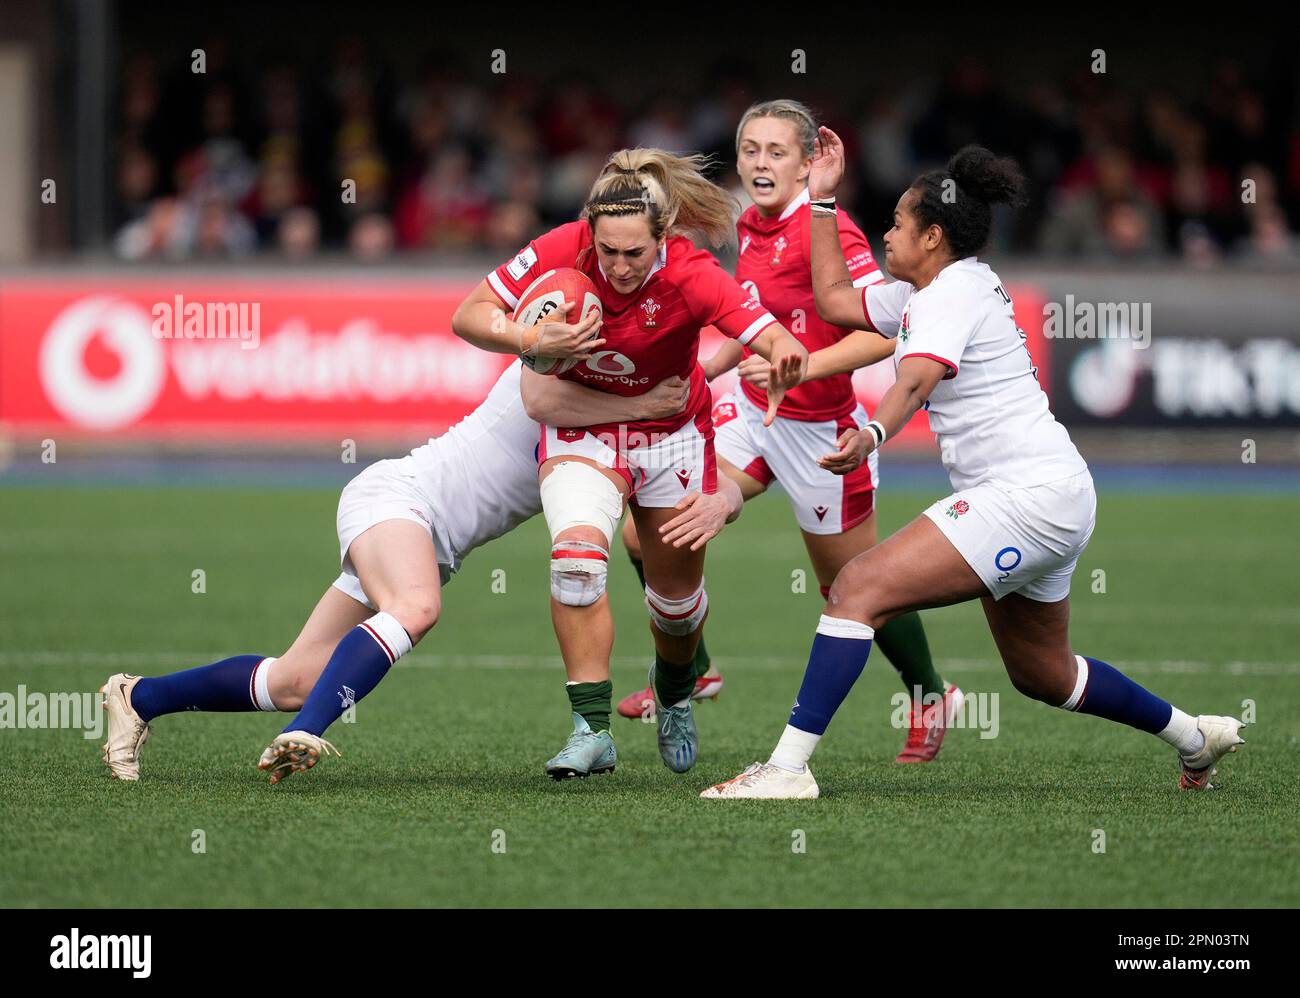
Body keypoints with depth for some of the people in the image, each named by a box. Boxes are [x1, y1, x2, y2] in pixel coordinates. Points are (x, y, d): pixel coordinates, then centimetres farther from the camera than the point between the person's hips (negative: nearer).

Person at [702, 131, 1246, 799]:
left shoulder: (954, 292, -12)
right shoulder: (921, 295, 16)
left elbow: (918, 379, -32)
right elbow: (835, 299, 25)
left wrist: (872, 435, -50)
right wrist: (822, 200, 24)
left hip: (1029, 494, -11)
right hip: (1047, 500, 11)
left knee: (860, 587, -19)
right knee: (1042, 675, 24)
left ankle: (788, 766, -26)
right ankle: (1196, 737, 41)